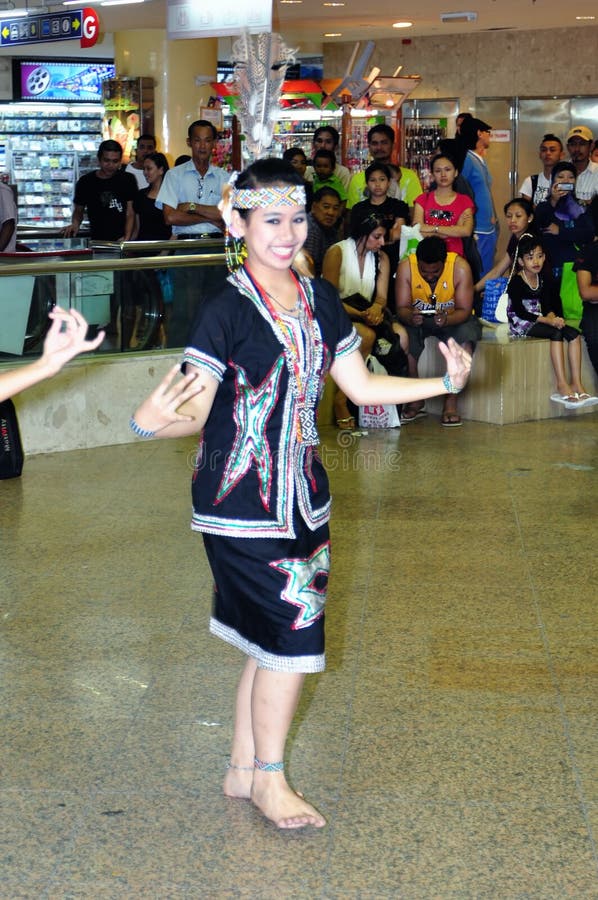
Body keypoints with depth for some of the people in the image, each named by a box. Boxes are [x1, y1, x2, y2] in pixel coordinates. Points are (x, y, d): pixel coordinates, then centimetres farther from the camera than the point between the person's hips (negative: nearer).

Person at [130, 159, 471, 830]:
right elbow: (196, 412, -16)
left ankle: (243, 769, 29)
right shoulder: (226, 311, -14)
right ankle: (268, 780, 15)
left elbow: (361, 386, 13)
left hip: (303, 496, 7)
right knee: (292, 635, -5)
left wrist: (443, 382, 7)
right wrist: (154, 420, -38)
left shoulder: (320, 301, 7)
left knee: (272, 642, 13)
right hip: (242, 502, -6)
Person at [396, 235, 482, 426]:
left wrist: (446, 319, -44)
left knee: (465, 341, -34)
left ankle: (450, 403, -19)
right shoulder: (406, 267, -19)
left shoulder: (460, 267, -23)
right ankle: (415, 401, -12)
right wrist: (410, 317, -43)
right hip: (418, 320, 1)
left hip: (454, 318, -1)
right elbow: (401, 307, -18)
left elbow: (464, 310, -22)